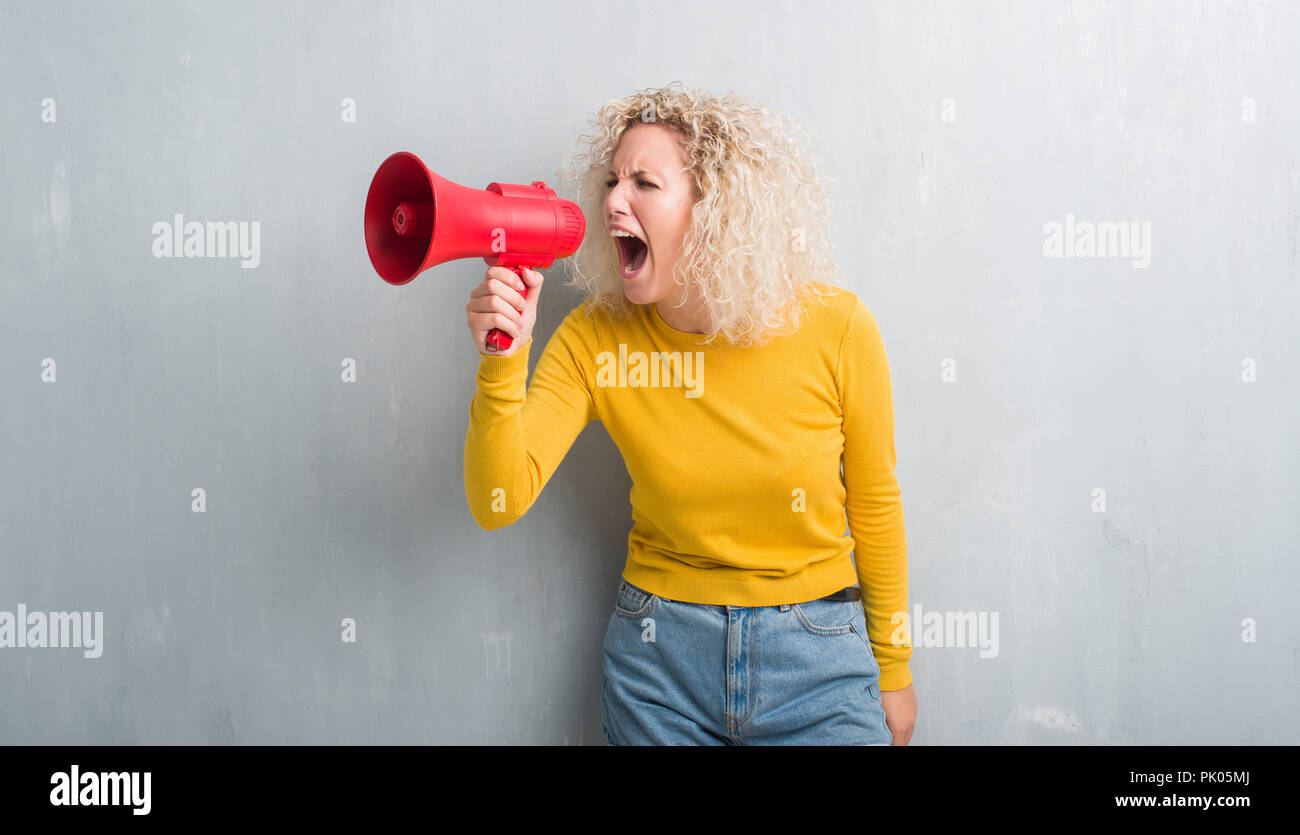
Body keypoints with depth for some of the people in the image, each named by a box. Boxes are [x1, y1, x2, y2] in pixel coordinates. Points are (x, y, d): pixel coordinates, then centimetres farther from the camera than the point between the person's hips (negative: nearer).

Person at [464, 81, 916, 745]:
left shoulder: (835, 328, -14)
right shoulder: (595, 339, -10)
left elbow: (874, 503, -1)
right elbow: (498, 503, -15)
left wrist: (893, 668, 8)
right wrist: (502, 362, -30)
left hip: (814, 662, -1)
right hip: (658, 658, 2)